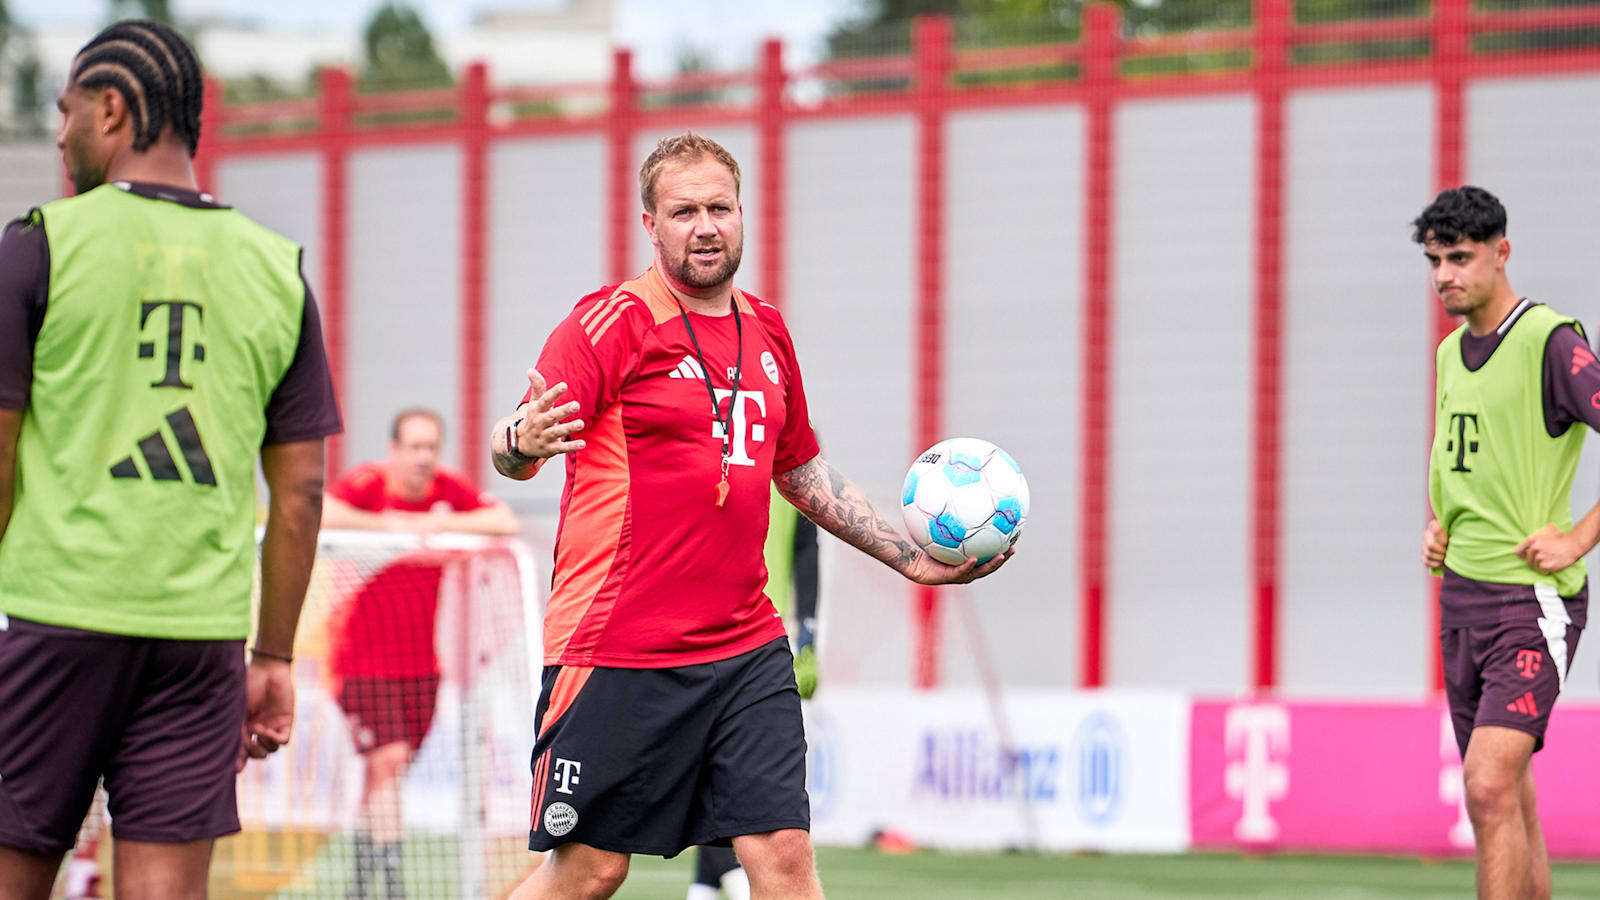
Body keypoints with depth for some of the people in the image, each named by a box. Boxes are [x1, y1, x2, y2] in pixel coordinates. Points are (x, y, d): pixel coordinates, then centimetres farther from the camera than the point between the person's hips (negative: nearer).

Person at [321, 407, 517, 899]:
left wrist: (442, 524, -19)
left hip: (419, 662, 5)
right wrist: (387, 524, -24)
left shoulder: (448, 489, 1)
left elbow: (506, 521, -9)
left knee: (384, 775, 12)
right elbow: (316, 513, -28)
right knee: (388, 760, -17)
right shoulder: (369, 484, -11)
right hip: (364, 658, -5)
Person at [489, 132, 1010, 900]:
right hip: (617, 655, -5)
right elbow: (510, 452, -14)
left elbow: (799, 469, 28)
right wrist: (523, 441, -38)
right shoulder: (612, 324, -6)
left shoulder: (766, 332, 14)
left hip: (746, 649, 5)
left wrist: (910, 556, 24)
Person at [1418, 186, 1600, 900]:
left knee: (1491, 787, -19)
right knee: (1508, 804, 9)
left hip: (1532, 598, -8)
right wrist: (1436, 526, 14)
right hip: (1459, 595, 8)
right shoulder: (1452, 352, 14)